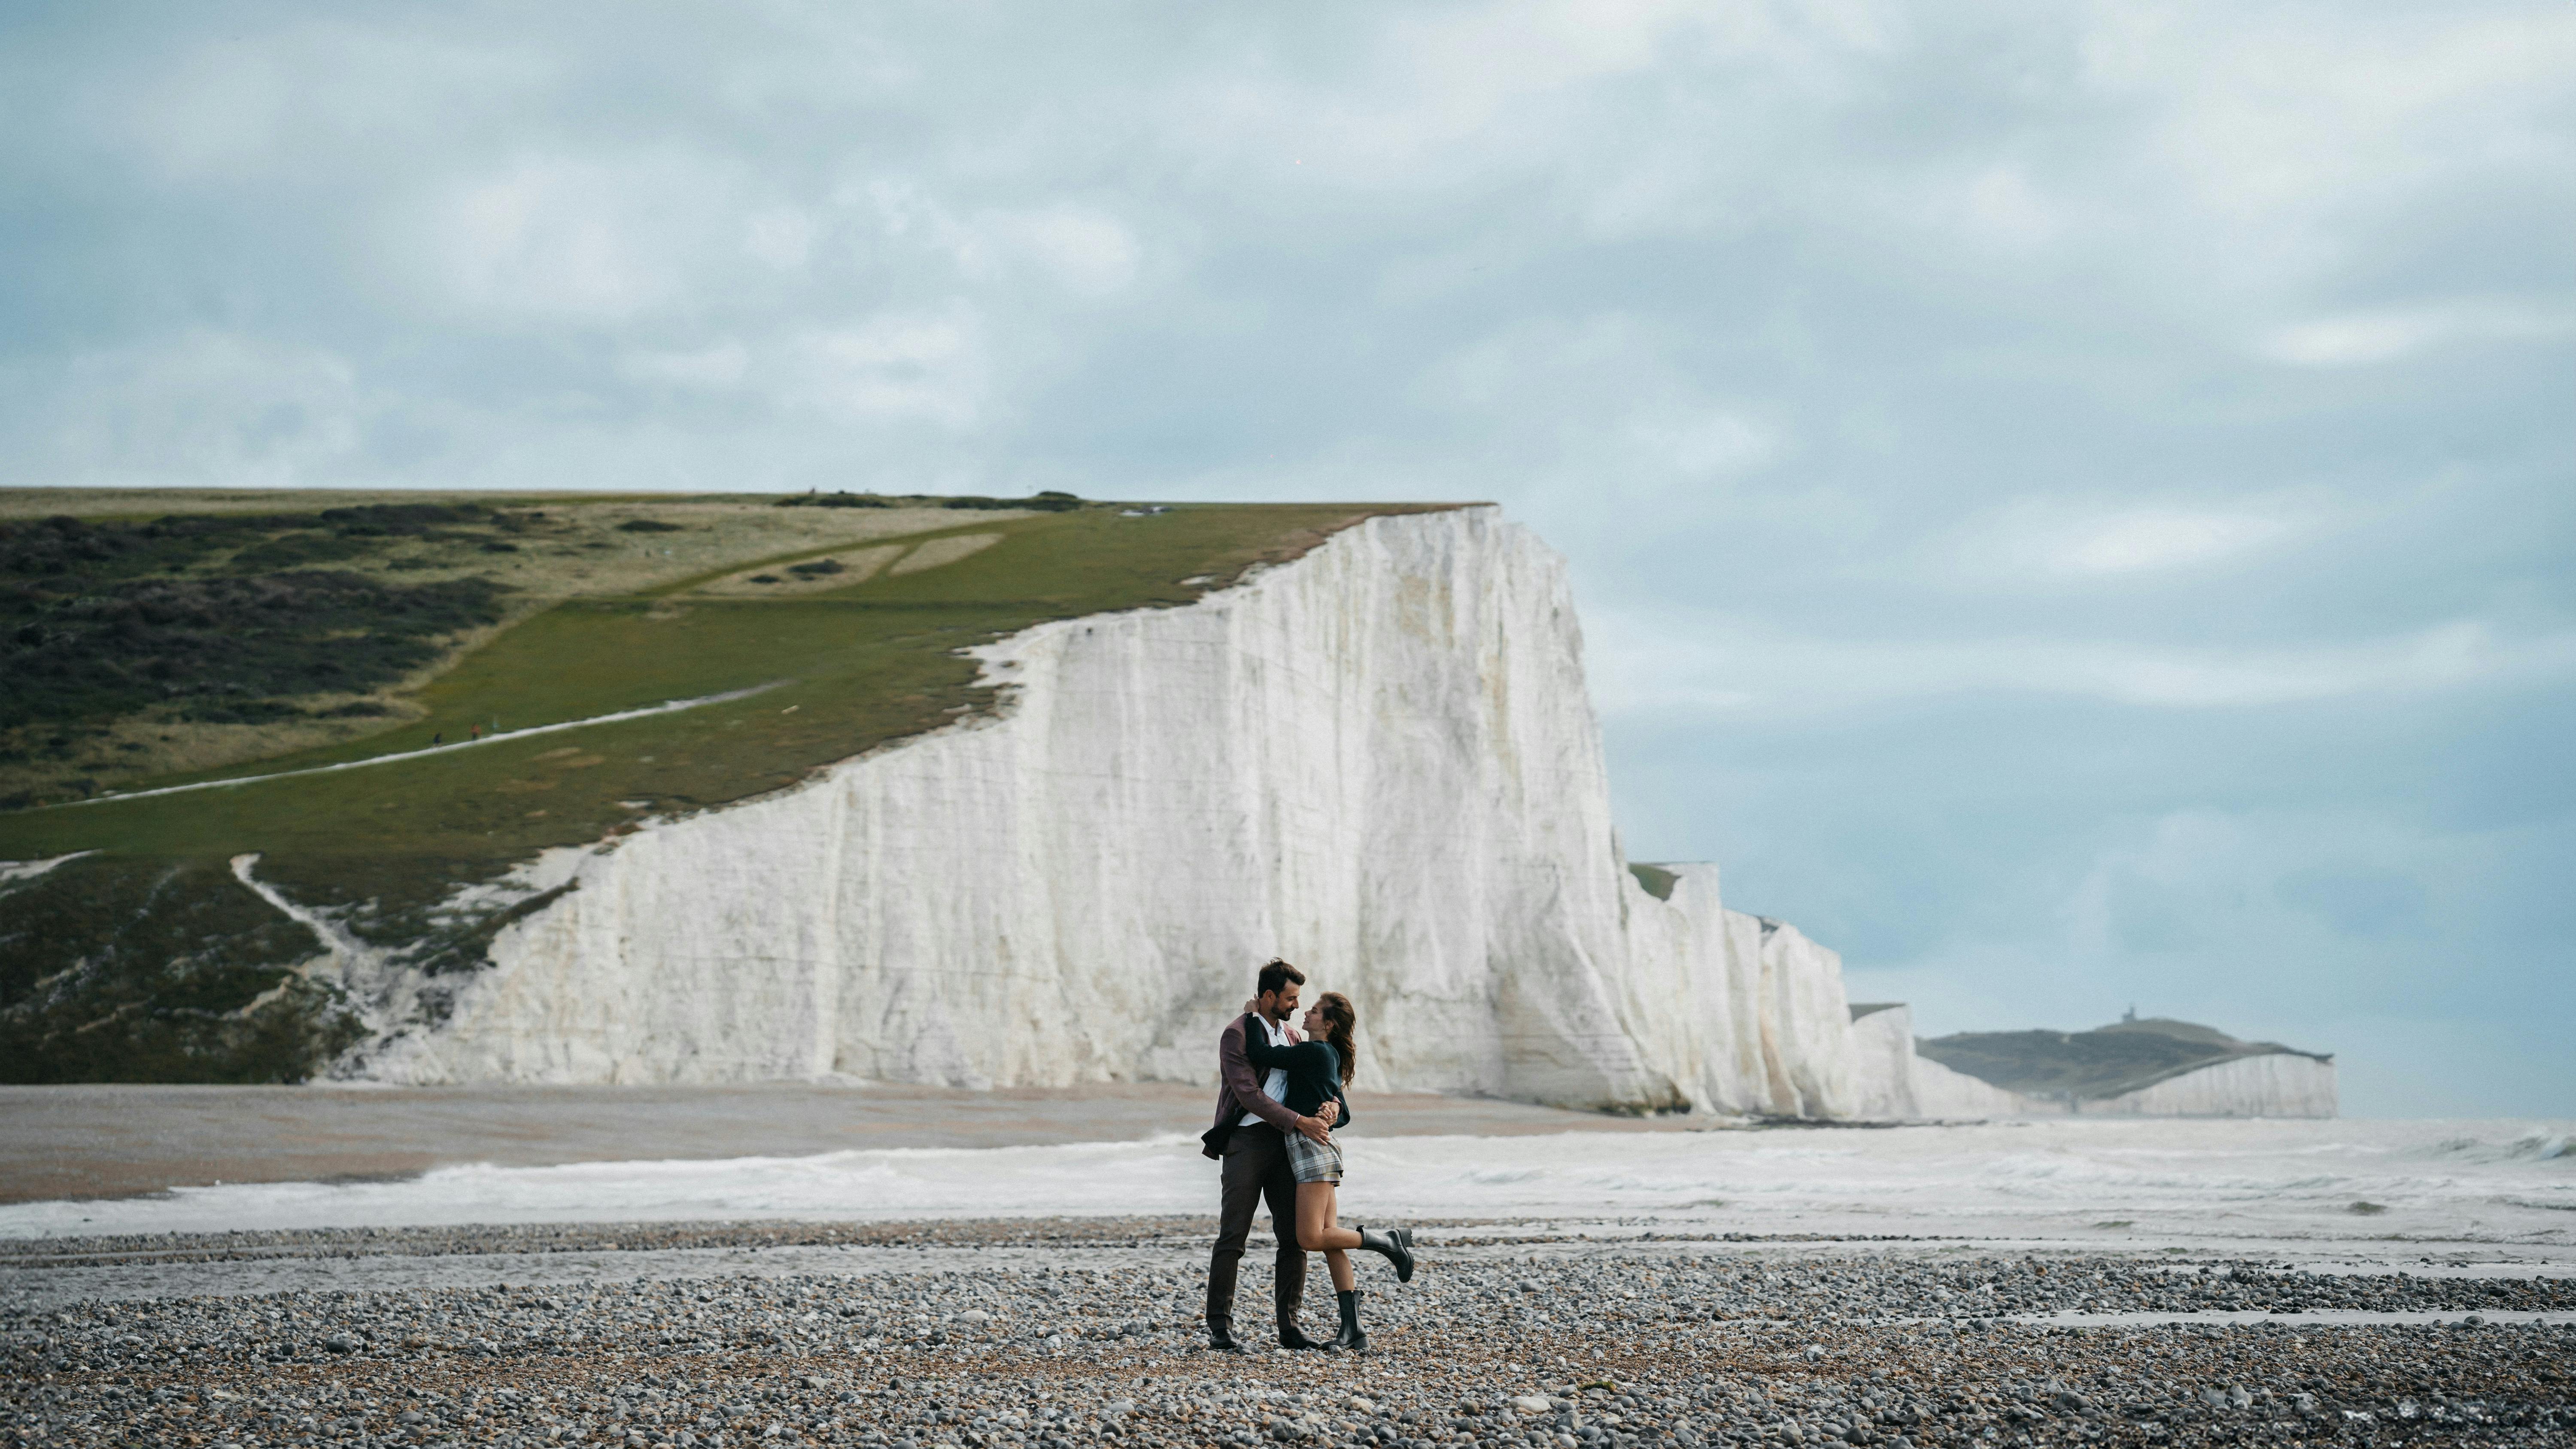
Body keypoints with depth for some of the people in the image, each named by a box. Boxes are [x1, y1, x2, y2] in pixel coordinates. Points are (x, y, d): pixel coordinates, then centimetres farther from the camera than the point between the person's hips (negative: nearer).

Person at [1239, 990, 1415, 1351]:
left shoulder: (1314, 1052, -11)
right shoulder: (1329, 1057, 19)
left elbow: (1259, 1055, -15)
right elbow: (1344, 1114, 21)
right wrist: (1333, 1111, -1)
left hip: (1313, 1146, -10)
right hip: (1311, 1149, 10)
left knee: (1312, 1239, -14)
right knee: (1329, 1241, 2)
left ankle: (1387, 1241, -5)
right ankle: (1353, 1329, -1)